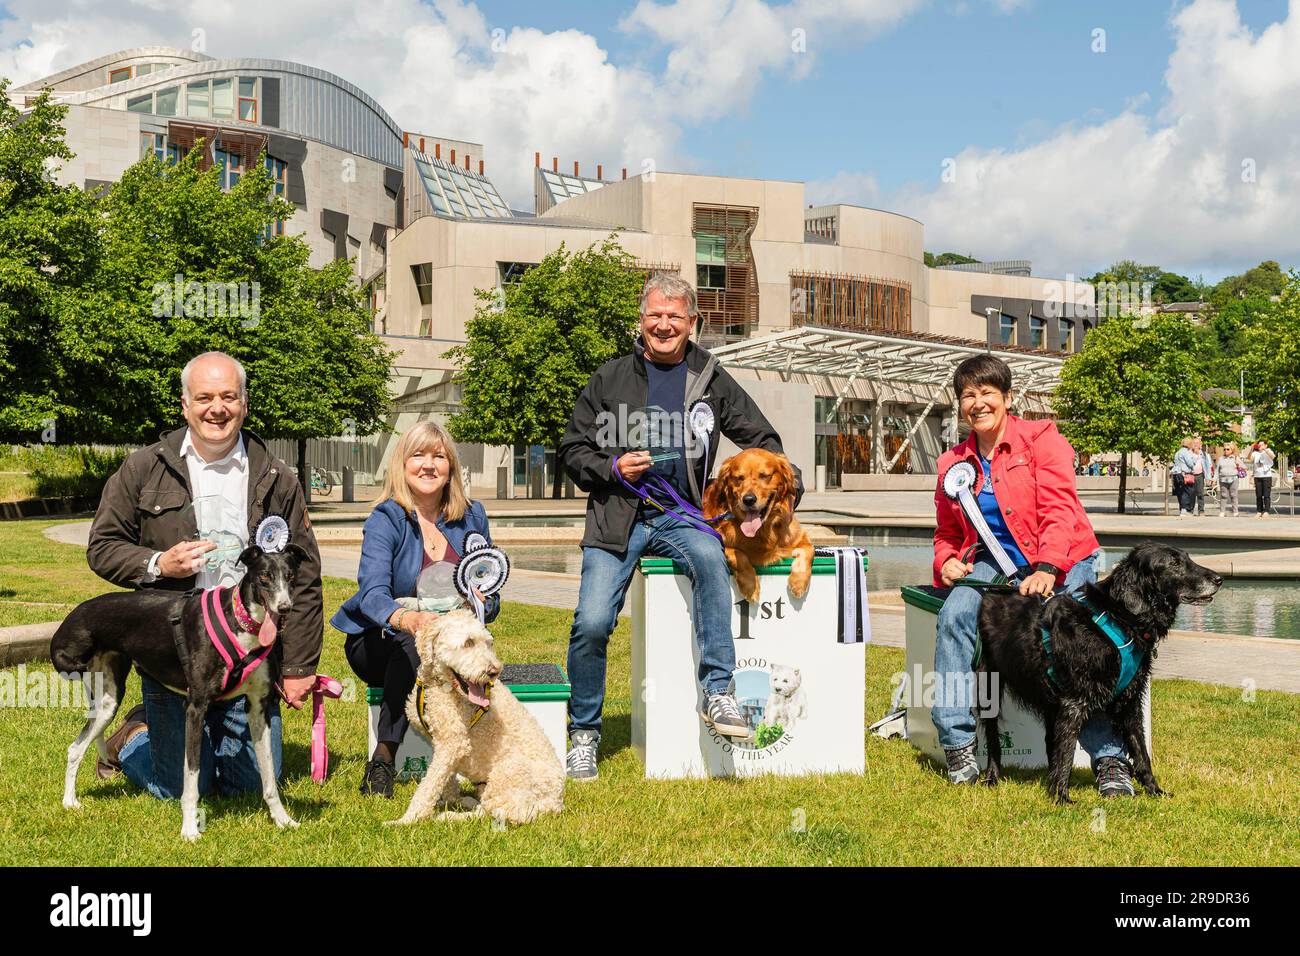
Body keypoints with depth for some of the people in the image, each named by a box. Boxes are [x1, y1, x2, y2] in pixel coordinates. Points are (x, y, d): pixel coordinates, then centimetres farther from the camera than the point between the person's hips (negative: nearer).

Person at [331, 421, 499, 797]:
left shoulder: (471, 517, 1)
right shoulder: (385, 520, -12)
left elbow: (490, 600, 4)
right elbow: (372, 593, -29)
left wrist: (482, 601, -22)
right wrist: (407, 619, -51)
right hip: (378, 643, -3)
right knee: (416, 642, -36)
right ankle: (383, 758, -29)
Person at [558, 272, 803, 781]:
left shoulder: (711, 379, 10)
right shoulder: (610, 379, 8)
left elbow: (760, 437, 16)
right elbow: (573, 449, 10)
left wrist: (788, 482, -1)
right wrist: (612, 468, -9)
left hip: (679, 515, 0)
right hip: (616, 517, 0)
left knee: (710, 557, -34)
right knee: (591, 624, -14)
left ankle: (717, 693, -28)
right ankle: (584, 732, 8)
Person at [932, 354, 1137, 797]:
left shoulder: (1040, 437, -1)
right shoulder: (954, 463, 13)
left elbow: (1058, 508, -11)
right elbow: (948, 532, 21)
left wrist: (1047, 569, -27)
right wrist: (946, 561, -4)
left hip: (1061, 561, -3)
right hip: (994, 562, 3)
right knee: (955, 613, -27)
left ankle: (1110, 759, -21)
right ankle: (958, 745, -22)